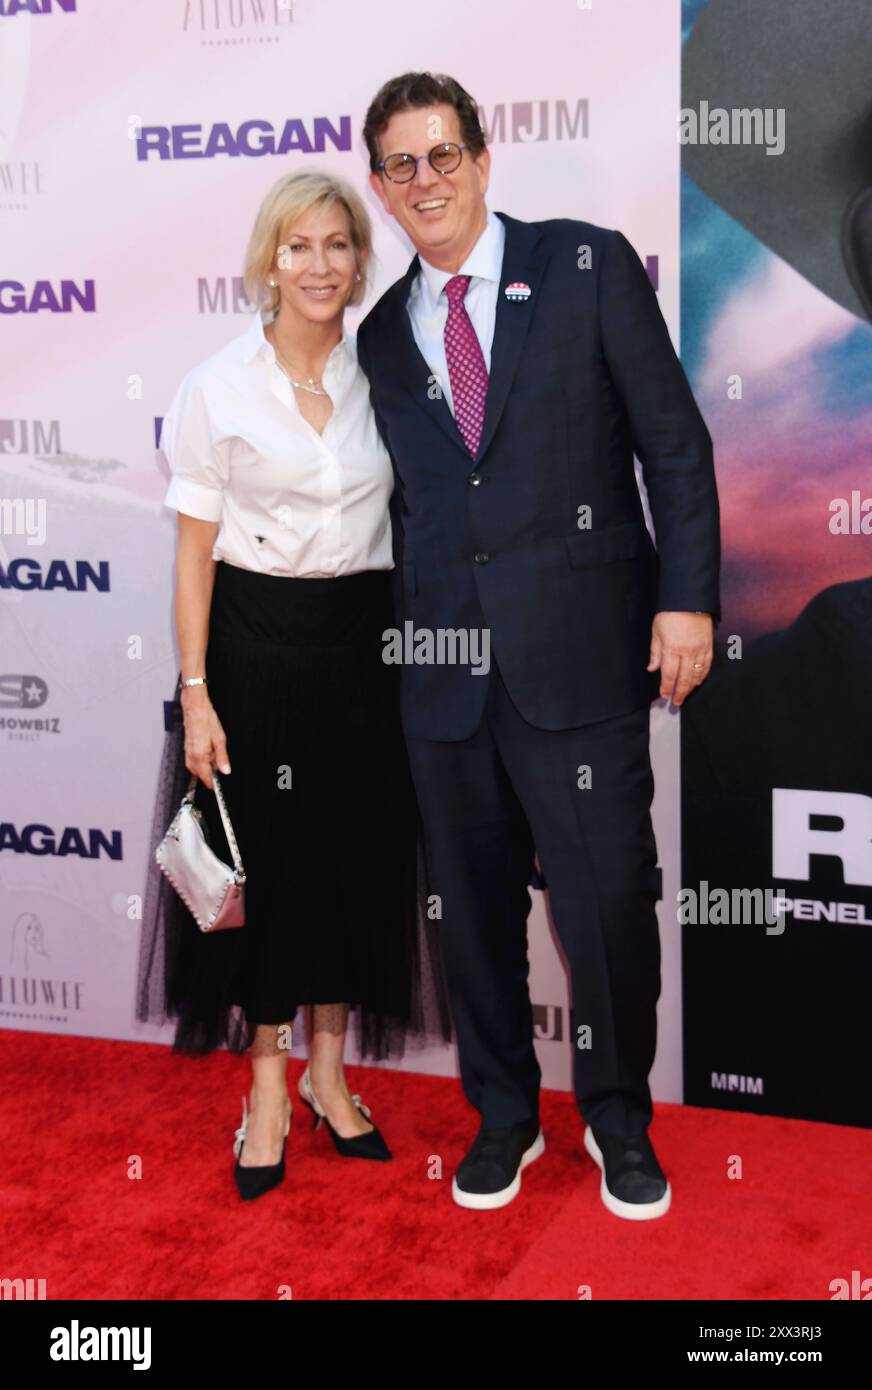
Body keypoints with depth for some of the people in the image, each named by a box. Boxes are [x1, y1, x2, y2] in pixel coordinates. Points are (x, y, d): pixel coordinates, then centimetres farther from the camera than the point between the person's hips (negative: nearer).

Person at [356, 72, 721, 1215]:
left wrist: (687, 598, -8)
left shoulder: (588, 267, 2)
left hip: (582, 659, -3)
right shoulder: (384, 334, 13)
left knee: (610, 905, 0)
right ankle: (503, 1117, 31)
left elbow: (675, 443, -1)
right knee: (476, 909, 11)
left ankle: (620, 1123, 24)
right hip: (446, 674, 4)